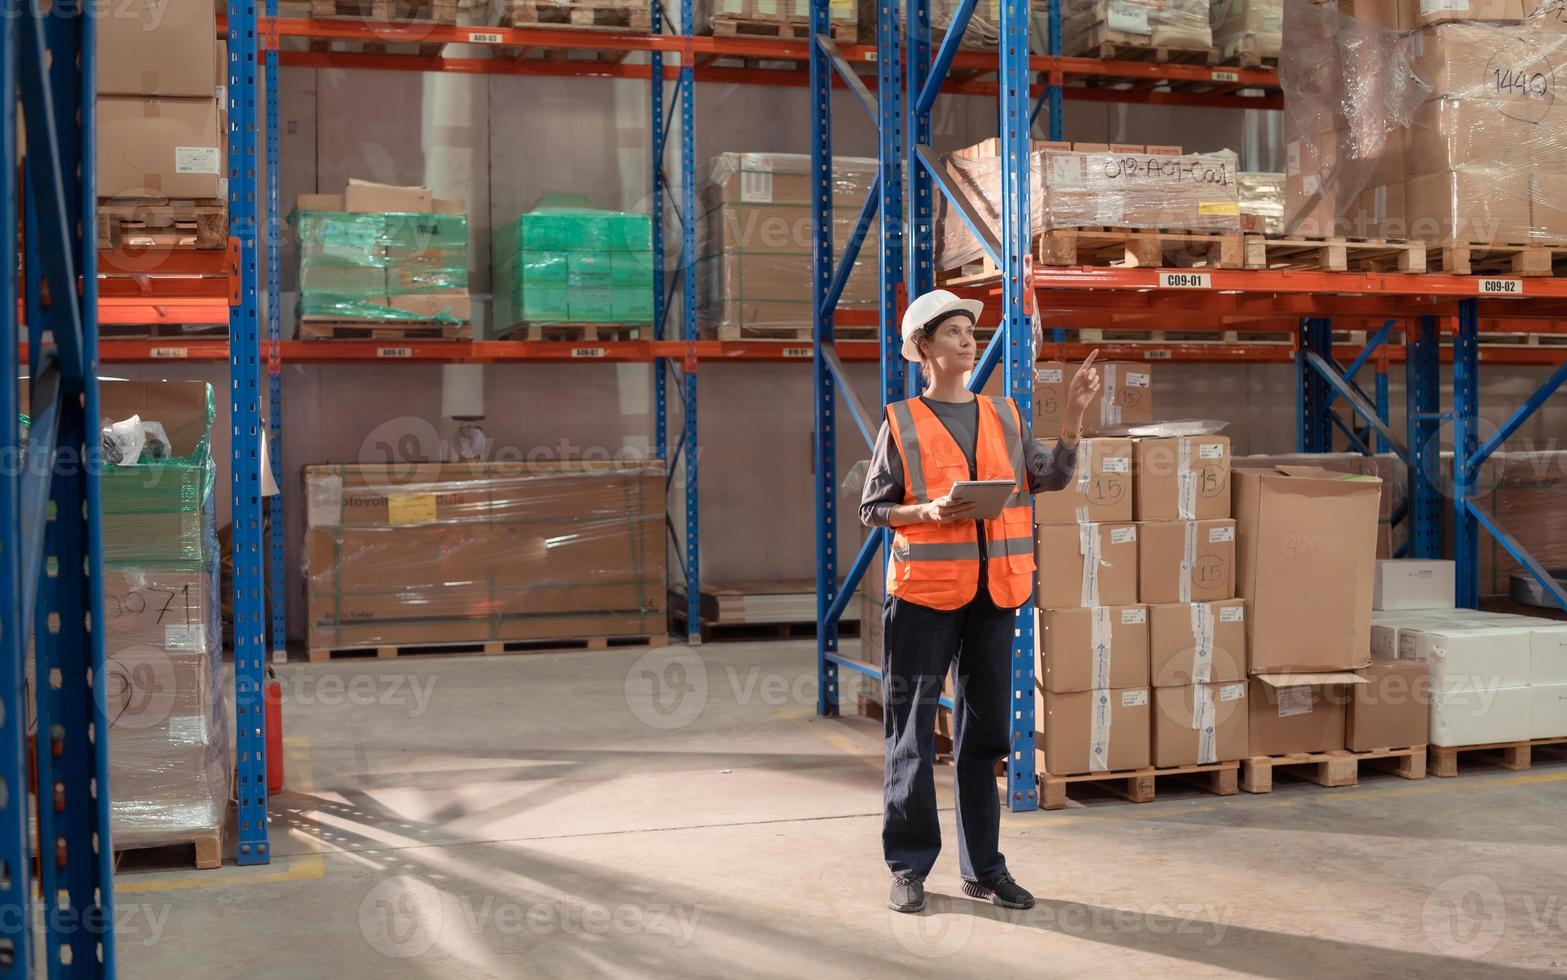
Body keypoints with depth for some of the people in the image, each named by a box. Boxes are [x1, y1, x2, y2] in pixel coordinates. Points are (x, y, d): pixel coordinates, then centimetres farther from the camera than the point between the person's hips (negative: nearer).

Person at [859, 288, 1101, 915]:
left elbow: (1052, 477, 5)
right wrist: (929, 511, -16)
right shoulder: (902, 423, 0)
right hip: (924, 593, -4)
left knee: (984, 733, 10)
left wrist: (1074, 414, -6)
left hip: (994, 593, 4)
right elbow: (872, 509, 1)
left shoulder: (1005, 417, 12)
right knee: (911, 735, 1)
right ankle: (909, 867, 11)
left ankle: (983, 868, 19)